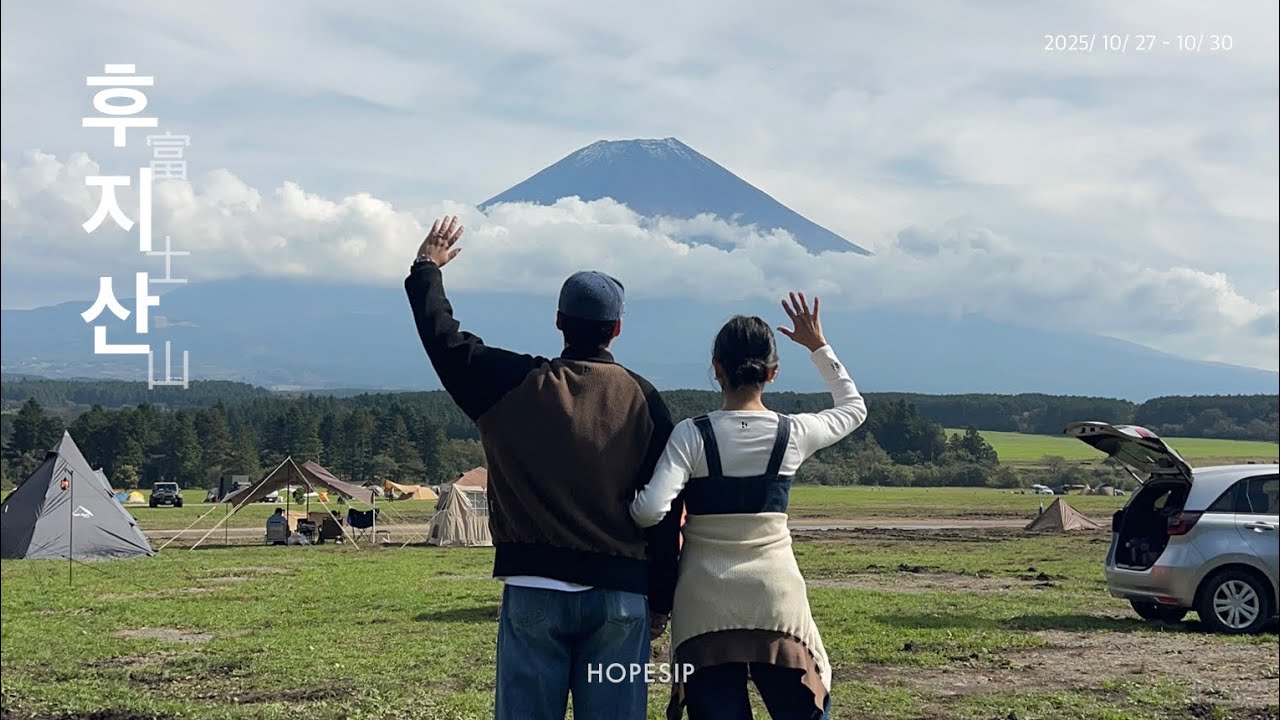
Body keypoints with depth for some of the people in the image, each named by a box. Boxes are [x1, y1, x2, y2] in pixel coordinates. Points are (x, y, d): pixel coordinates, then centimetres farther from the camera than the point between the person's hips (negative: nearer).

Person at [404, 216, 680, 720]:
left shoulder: (512, 385, -1)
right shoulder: (642, 399, 1)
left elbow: (444, 338, 12)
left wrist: (426, 269, 29)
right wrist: (661, 600, 11)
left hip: (533, 592, 0)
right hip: (619, 596, 0)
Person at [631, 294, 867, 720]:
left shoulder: (692, 435, -8)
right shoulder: (793, 434, -2)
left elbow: (651, 511, -19)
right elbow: (854, 408, 19)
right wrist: (818, 346, 22)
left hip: (706, 604, -1)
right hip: (776, 597, 1)